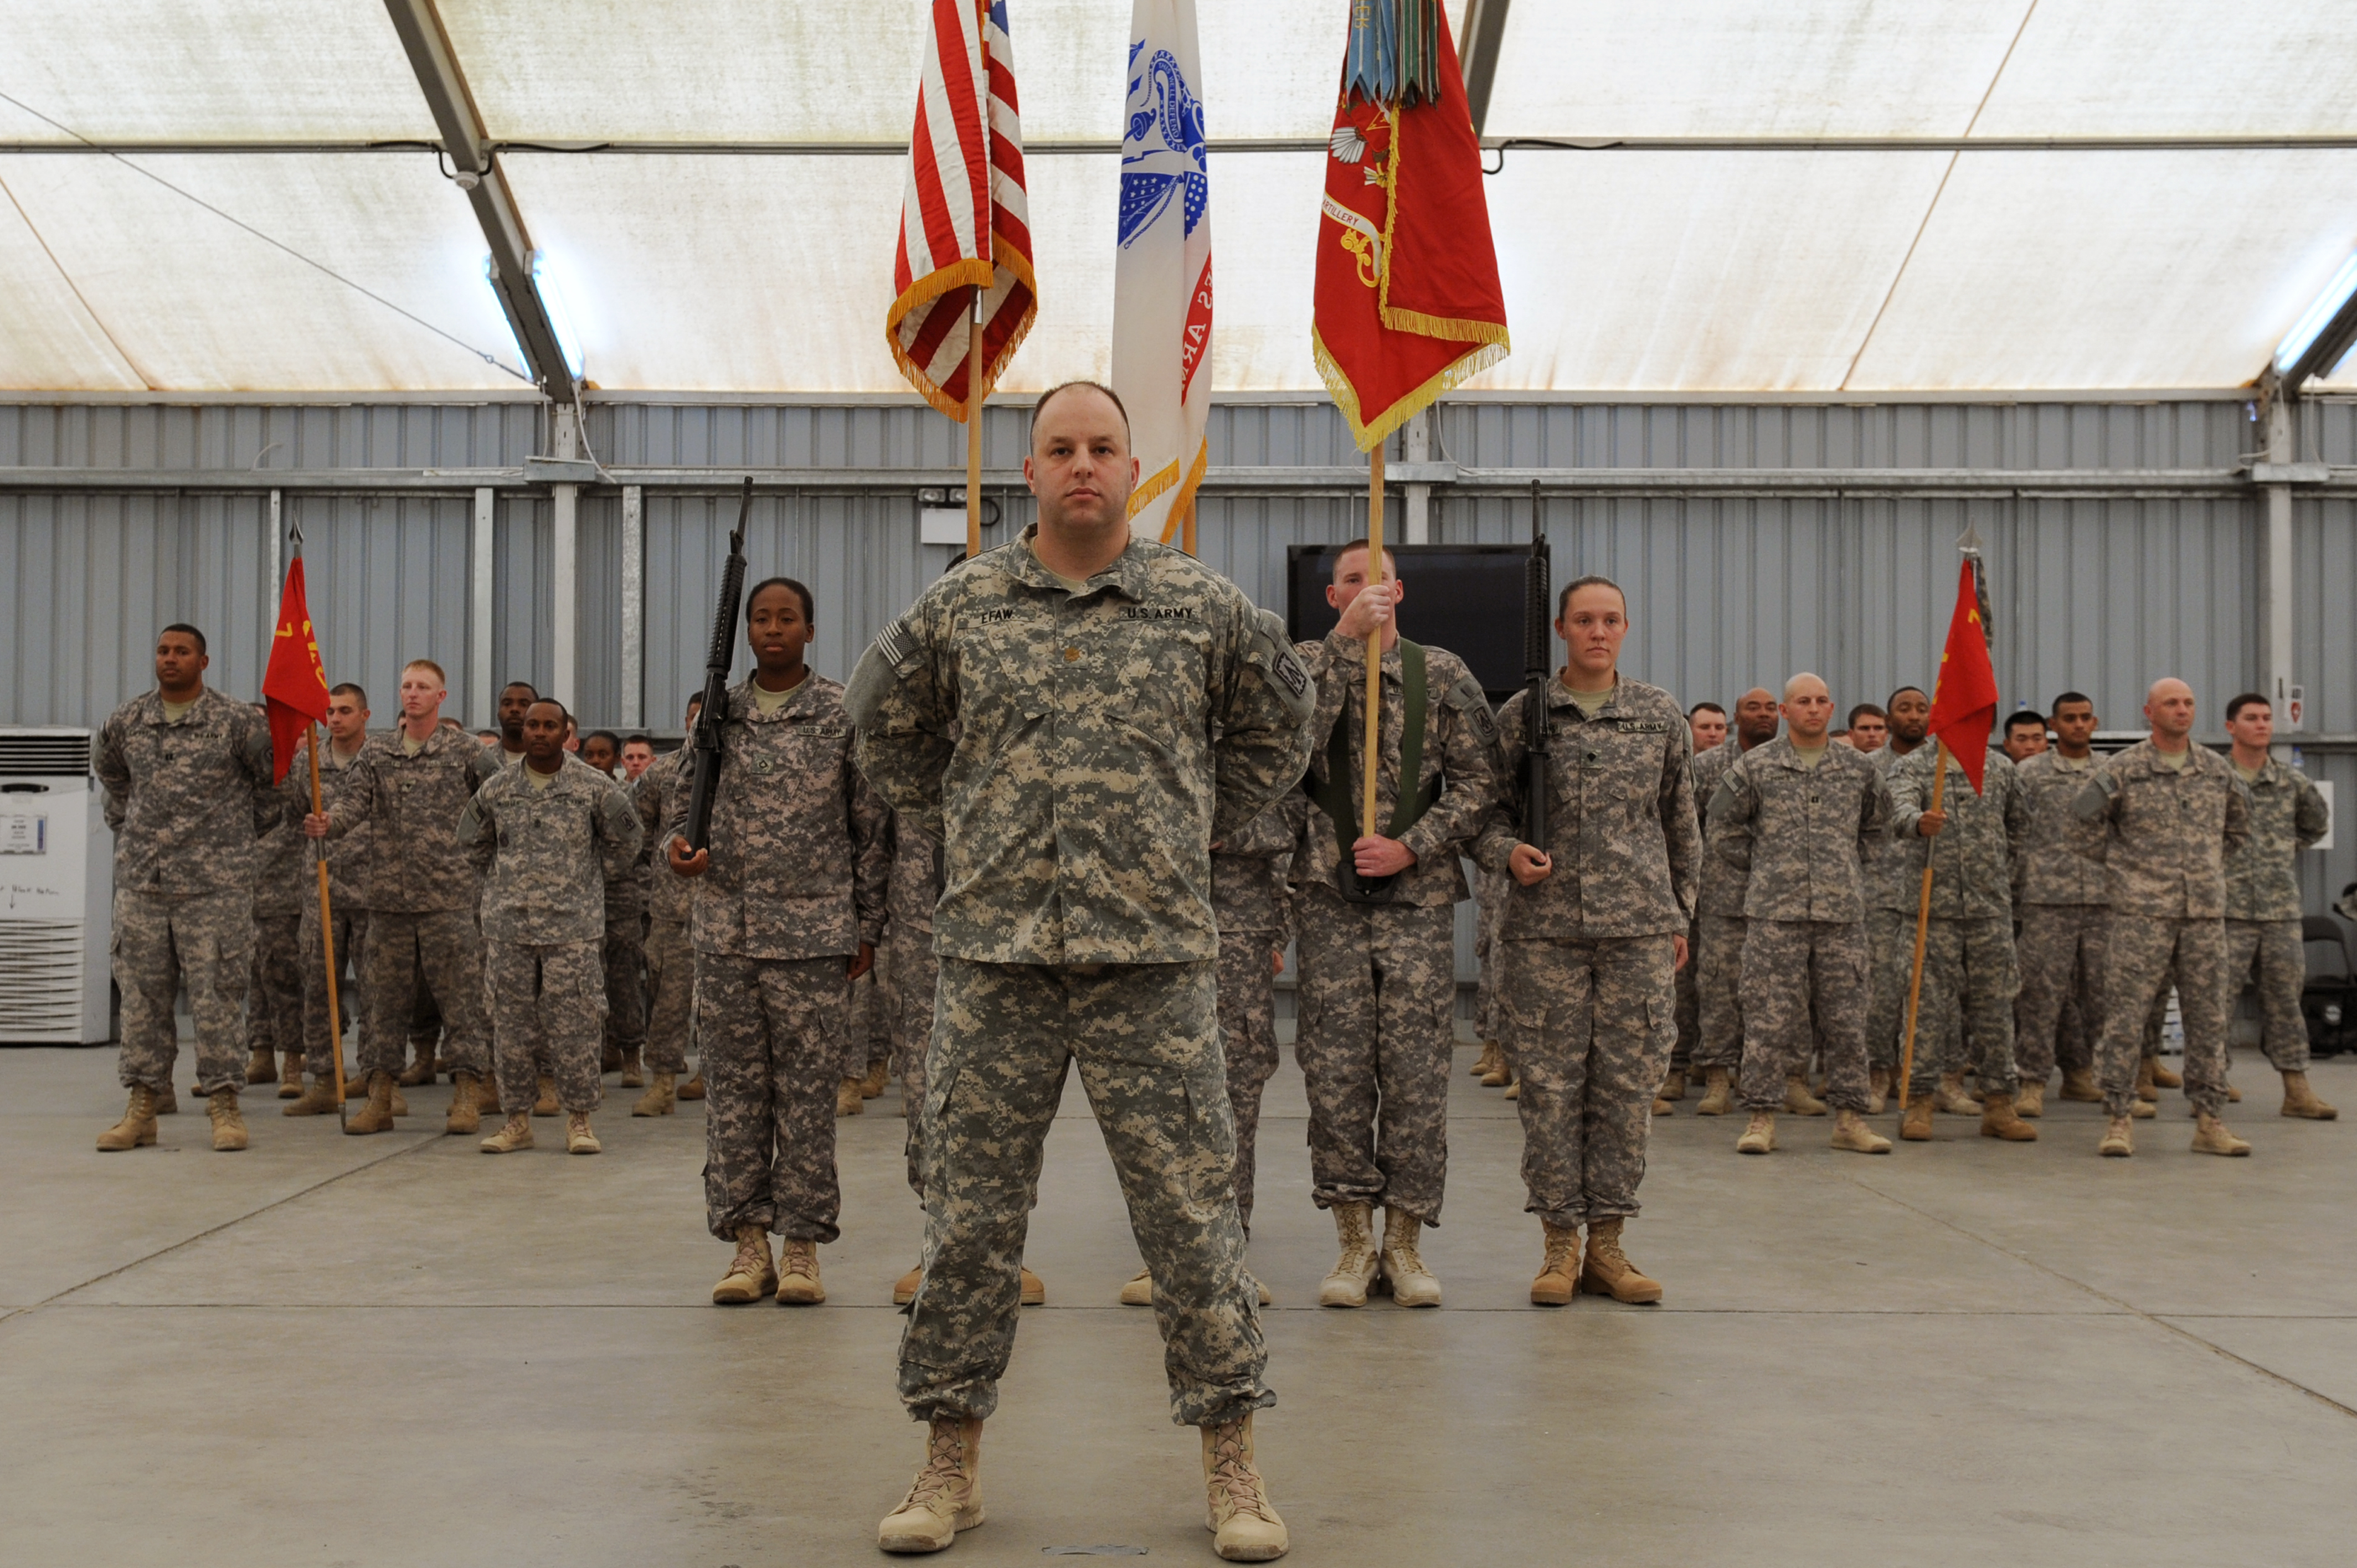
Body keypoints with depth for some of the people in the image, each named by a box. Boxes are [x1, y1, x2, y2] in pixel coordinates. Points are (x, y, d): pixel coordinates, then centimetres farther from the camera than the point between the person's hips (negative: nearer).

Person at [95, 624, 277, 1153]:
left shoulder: (237, 722, -4)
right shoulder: (124, 722, 8)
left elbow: (273, 778, 7)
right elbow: (110, 775, 28)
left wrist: (247, 832, 8)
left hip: (216, 884, -4)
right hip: (140, 881, 4)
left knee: (216, 995, -3)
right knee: (142, 994, 7)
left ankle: (223, 1103, 4)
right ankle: (141, 1106, 14)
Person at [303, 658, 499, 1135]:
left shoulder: (465, 751, 2)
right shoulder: (376, 752, 10)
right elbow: (355, 800, -2)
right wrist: (327, 823, -21)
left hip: (449, 895, -3)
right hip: (389, 897, 3)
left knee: (459, 996, -2)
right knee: (386, 997, 7)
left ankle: (468, 1097, 4)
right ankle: (379, 1098, 13)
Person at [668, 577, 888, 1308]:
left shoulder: (843, 716, 1)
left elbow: (871, 828, 2)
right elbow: (684, 803, 17)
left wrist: (866, 928, -1)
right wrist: (678, 847, -6)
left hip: (814, 934, -3)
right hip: (725, 933, 3)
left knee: (808, 1094, 1)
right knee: (733, 1090, 5)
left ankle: (802, 1242, 10)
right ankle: (748, 1240, 14)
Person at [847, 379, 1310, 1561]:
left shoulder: (1204, 607, 3)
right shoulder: (959, 606, 5)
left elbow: (1280, 723, 18)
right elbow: (883, 721, 21)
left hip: (1154, 958, -1)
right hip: (995, 954, 1)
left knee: (1191, 1211, 2)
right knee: (969, 1215, 6)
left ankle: (1232, 1466, 14)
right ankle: (950, 1463, 20)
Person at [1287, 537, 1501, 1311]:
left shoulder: (1443, 674, 8)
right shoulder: (1308, 663, 6)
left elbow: (1478, 781, 4)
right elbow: (1291, 737, -16)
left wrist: (1411, 847, -8)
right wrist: (1347, 636, -19)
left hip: (1419, 895, 1)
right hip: (1329, 896, 0)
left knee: (1416, 1070, 0)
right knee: (1335, 1069, 0)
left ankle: (1404, 1239, 11)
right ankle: (1353, 1240, 11)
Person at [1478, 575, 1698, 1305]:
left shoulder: (1660, 715, 9)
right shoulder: (1521, 714, 4)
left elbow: (1681, 823, 15)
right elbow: (1489, 809, 8)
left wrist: (1681, 914, 14)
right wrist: (1508, 852, -13)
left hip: (1640, 928, 1)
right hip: (1544, 927, -1)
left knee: (1628, 1086, 2)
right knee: (1551, 1086, 0)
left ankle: (1606, 1241, 12)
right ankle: (1559, 1244, 10)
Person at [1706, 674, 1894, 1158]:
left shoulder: (1860, 767, 10)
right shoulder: (1755, 766, 3)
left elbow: (1878, 824, 24)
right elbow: (1723, 824, 10)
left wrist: (1853, 865, 15)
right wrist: (1757, 868, 8)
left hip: (1842, 912, 2)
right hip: (1774, 912, -2)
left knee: (1846, 1016, 5)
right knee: (1770, 1016, -2)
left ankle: (1849, 1117, 12)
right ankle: (1762, 1116, 4)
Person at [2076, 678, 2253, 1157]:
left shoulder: (2217, 769, 10)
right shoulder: (2122, 770, -3)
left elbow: (2238, 828, 27)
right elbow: (2080, 820, 4)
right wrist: (2121, 867, 6)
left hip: (2206, 913, 4)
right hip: (2142, 913, -4)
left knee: (2208, 1018, 7)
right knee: (2126, 1017, -6)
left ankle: (2209, 1122, 14)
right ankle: (2118, 1121, -1)